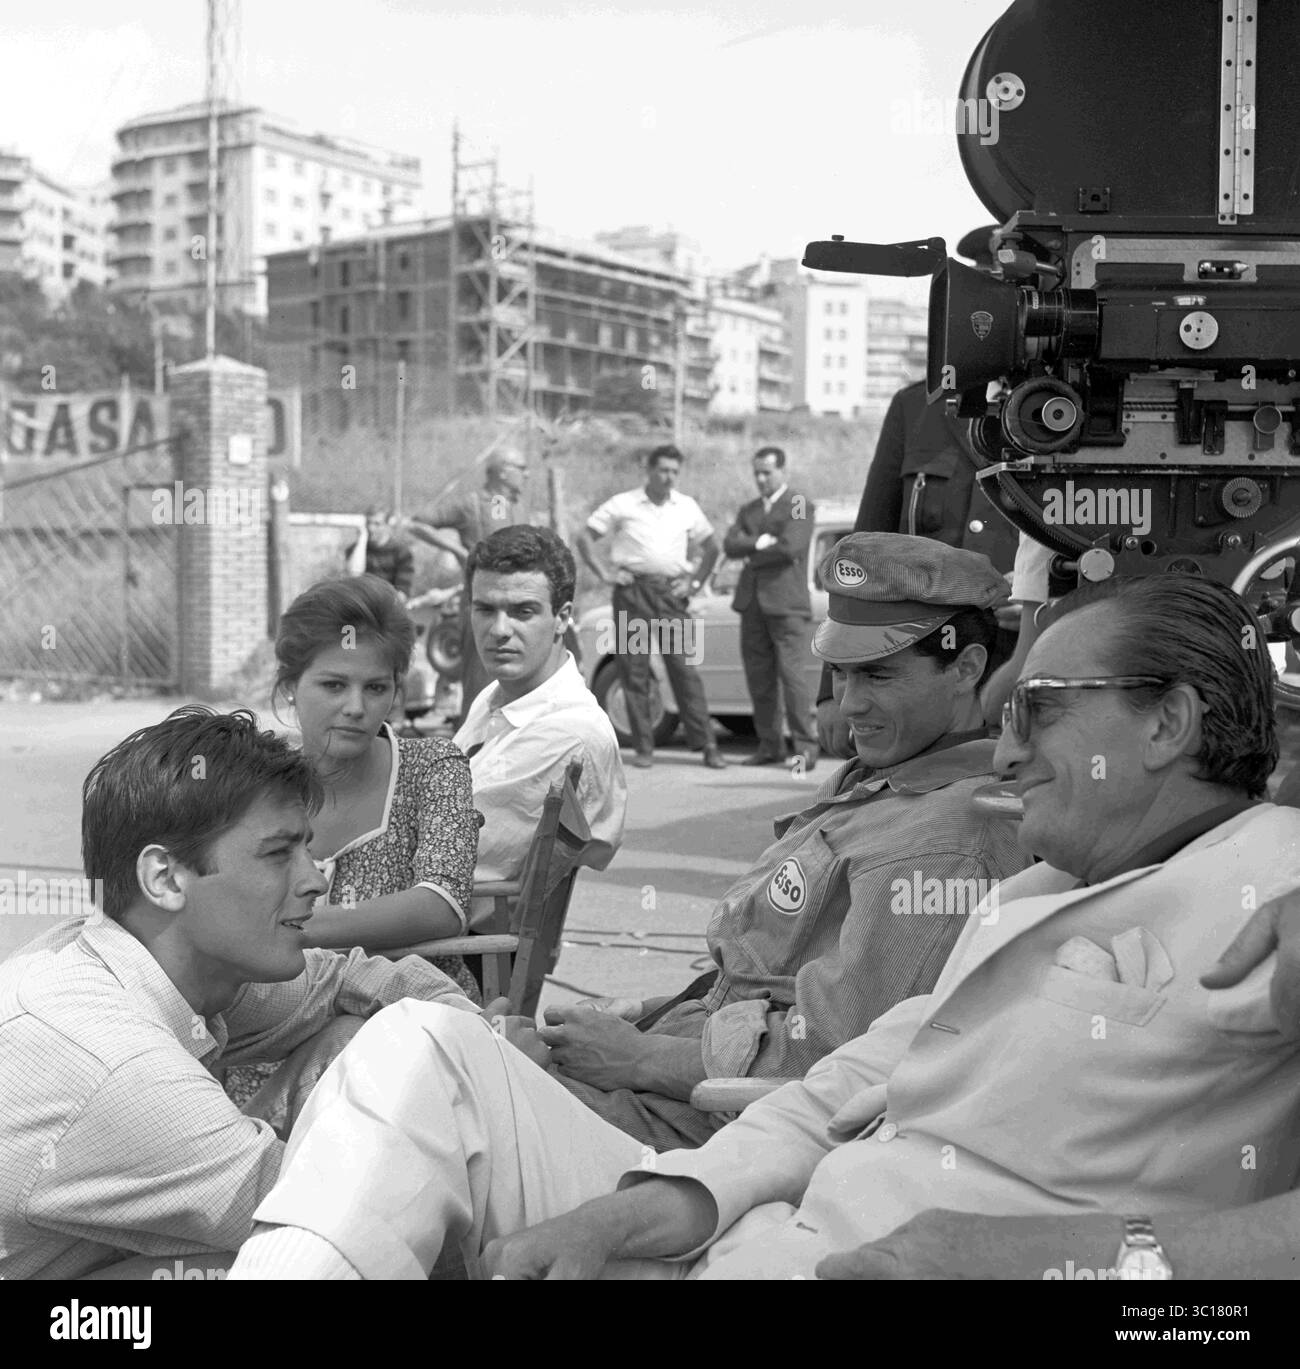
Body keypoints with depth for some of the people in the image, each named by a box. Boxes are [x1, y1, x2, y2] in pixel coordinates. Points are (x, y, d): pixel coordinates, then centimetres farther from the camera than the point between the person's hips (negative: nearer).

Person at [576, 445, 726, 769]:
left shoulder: (687, 507, 10)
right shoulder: (622, 504, 3)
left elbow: (712, 547, 20)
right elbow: (585, 538, 5)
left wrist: (694, 581, 9)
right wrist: (604, 574, -3)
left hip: (672, 593, 1)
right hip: (632, 591, -1)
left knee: (684, 668, -3)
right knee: (634, 671, 0)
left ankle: (707, 745, -1)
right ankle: (643, 748, 6)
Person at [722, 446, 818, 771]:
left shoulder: (799, 506, 1)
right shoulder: (749, 510, 20)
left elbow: (790, 548, -14)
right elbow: (730, 545, 4)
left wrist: (752, 555, -1)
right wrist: (759, 542, -12)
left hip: (786, 603, -6)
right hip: (753, 603, 6)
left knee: (793, 675, -10)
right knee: (759, 679, 5)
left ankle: (805, 747, -8)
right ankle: (770, 746, 11)